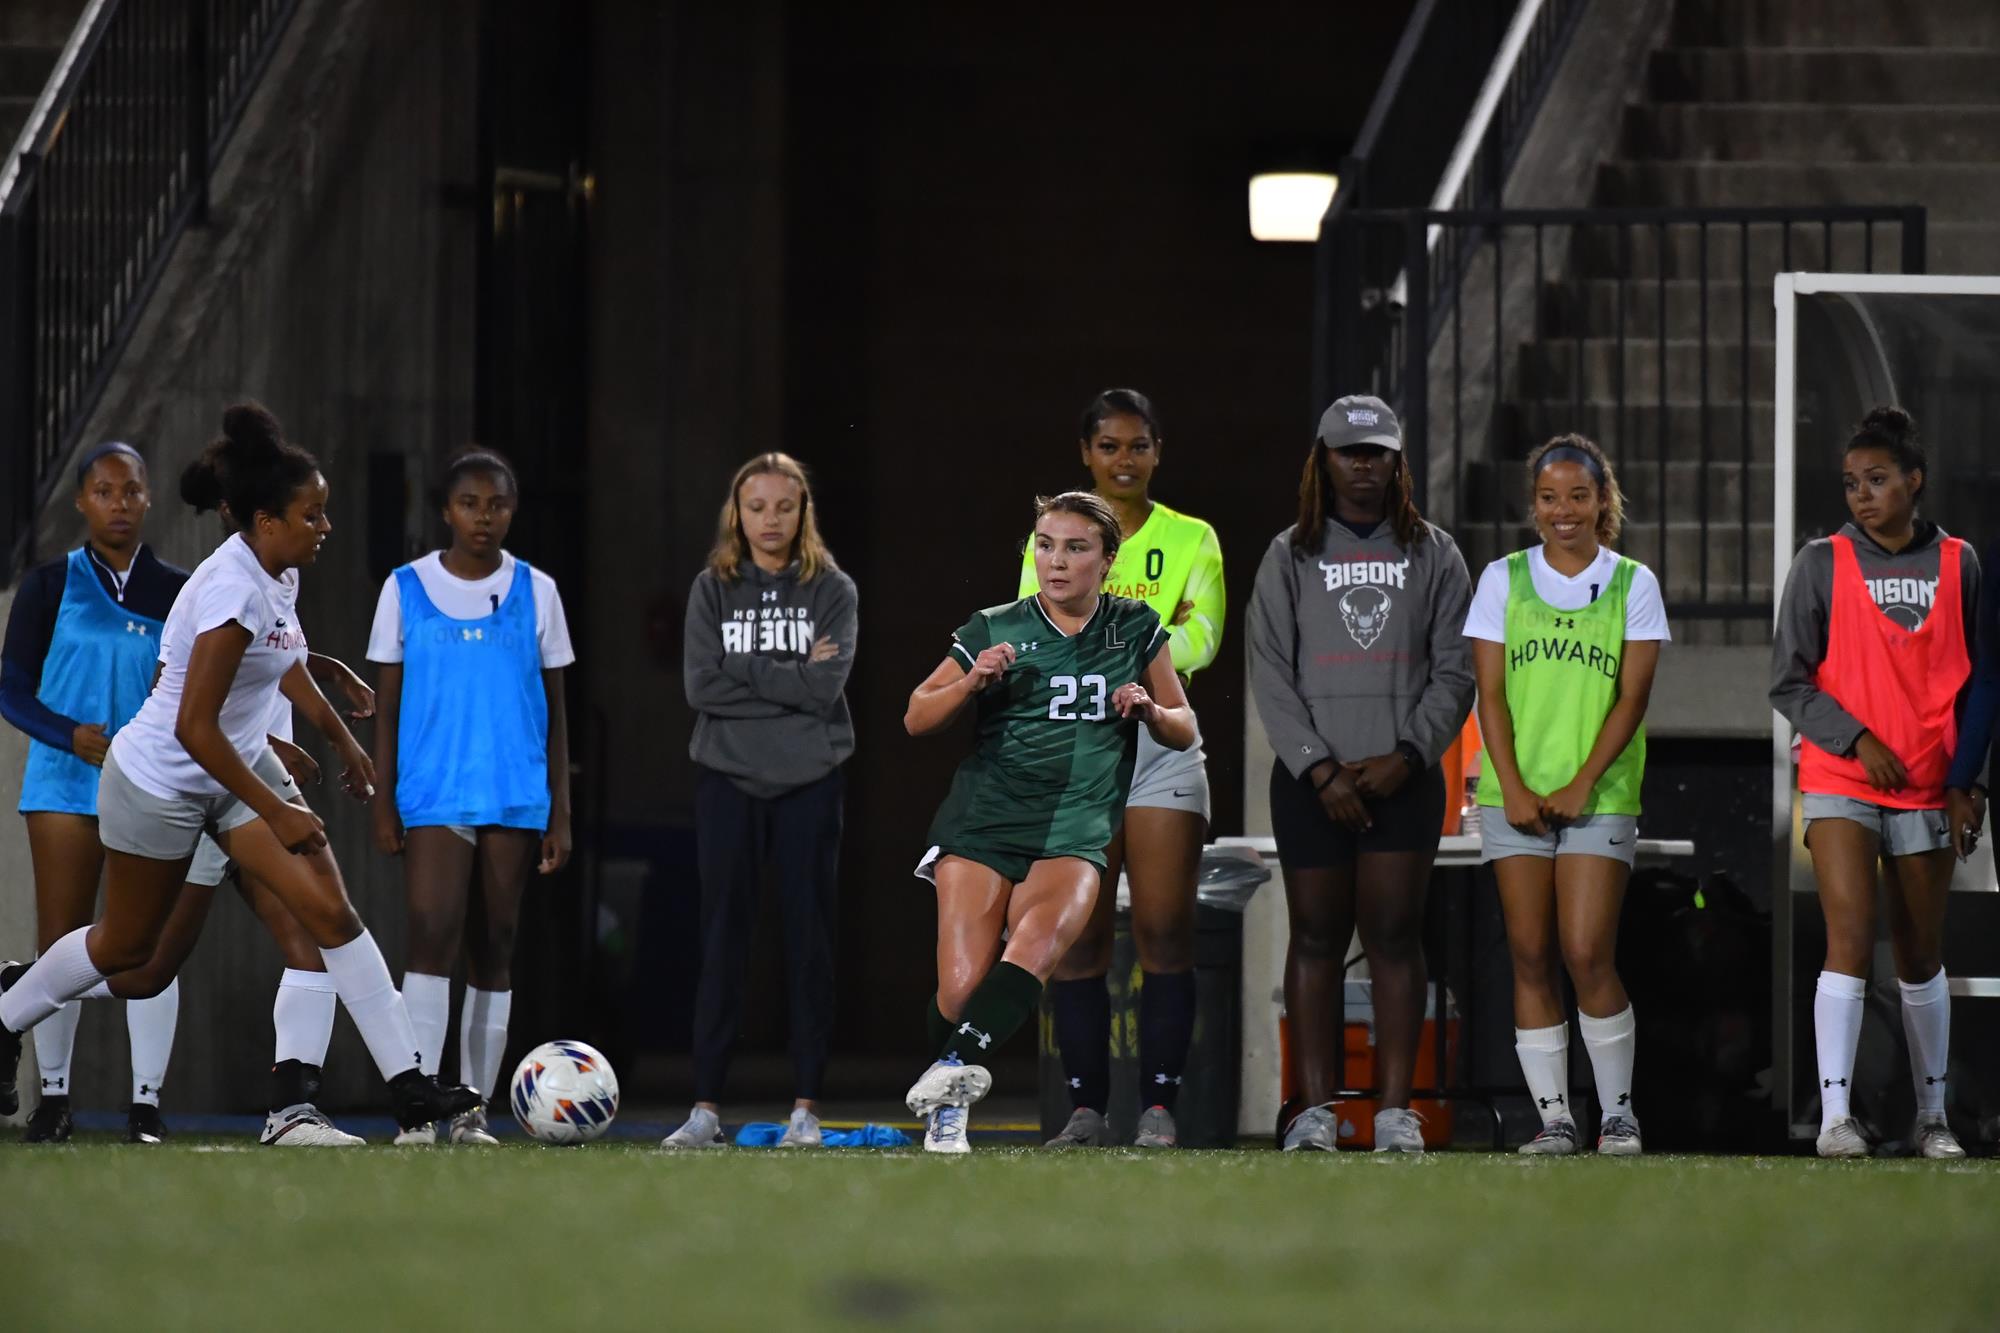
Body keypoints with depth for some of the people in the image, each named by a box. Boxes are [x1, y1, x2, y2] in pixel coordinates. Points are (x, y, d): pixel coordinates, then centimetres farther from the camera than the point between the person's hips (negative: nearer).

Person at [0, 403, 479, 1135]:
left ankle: (407, 1082, -8)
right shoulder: (234, 593, -32)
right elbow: (194, 729, -31)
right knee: (127, 945, 12)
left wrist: (340, 736, 24)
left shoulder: (278, 574, -4)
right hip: (161, 784, -8)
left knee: (332, 912, -6)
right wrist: (277, 813, -24)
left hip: (238, 769, 8)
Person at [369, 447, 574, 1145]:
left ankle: (473, 1109, 9)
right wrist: (383, 805, 1)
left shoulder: (535, 591, 8)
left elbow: (554, 710, 10)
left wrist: (559, 812, 6)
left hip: (515, 798, 2)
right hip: (434, 793, -2)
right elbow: (387, 704, 7)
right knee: (433, 937, -16)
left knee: (494, 950, 4)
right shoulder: (406, 589, 4)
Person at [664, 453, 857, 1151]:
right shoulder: (712, 590, 6)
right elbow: (701, 686, -6)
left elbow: (827, 685, -10)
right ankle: (706, 1106, 1)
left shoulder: (831, 590, 3)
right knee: (723, 939, 0)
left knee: (809, 936, 1)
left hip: (809, 781, -1)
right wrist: (789, 680, -10)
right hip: (729, 779, 1)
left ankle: (806, 1106, 5)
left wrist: (745, 674, -11)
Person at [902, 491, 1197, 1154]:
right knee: (962, 985, -14)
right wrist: (972, 681, -7)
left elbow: (1184, 731, 18)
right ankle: (946, 1116, 5)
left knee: (1039, 940, -31)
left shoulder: (1138, 630, 12)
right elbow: (917, 719, 12)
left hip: (1074, 831, 0)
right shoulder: (995, 629, 8)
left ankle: (958, 1062, -45)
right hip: (982, 821, 0)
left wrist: (1150, 709, -5)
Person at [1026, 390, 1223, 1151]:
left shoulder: (1192, 540, 9)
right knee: (1078, 938, -2)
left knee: (1164, 933, -6)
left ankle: (1159, 1106, -5)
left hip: (1162, 739, -1)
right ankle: (1085, 1108, 1)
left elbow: (1200, 636, -6)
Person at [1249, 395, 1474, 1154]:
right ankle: (1315, 1111, 1)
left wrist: (1406, 757, -8)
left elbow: (1455, 673, 5)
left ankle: (1396, 1111, -5)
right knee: (1316, 939, 0)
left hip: (1402, 777, 0)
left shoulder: (1432, 555, 10)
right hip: (1311, 779, 0)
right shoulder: (1290, 556, 8)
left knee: (1394, 937, -4)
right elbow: (1270, 675, 2)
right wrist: (1321, 770, -8)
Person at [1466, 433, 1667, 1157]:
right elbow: (1490, 692, 4)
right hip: (1515, 792, 2)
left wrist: (1582, 786, -10)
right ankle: (1554, 1117, 5)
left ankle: (1618, 1110, 3)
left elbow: (1632, 696, -1)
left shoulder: (1632, 584, 4)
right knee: (1530, 957, -1)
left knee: (1587, 956, -11)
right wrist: (1512, 786, -8)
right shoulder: (1503, 580, 8)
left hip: (1599, 794, -2)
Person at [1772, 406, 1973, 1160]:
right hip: (1840, 785, -2)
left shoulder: (1958, 565, 4)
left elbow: (1976, 684, 8)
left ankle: (1932, 1116, 21)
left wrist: (1966, 781, 1)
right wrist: (1856, 740, -13)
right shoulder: (1823, 564, 0)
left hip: (1926, 788, 2)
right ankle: (1836, 1114, -20)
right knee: (1850, 938, -16)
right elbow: (1788, 681, -1)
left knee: (1921, 954, 10)